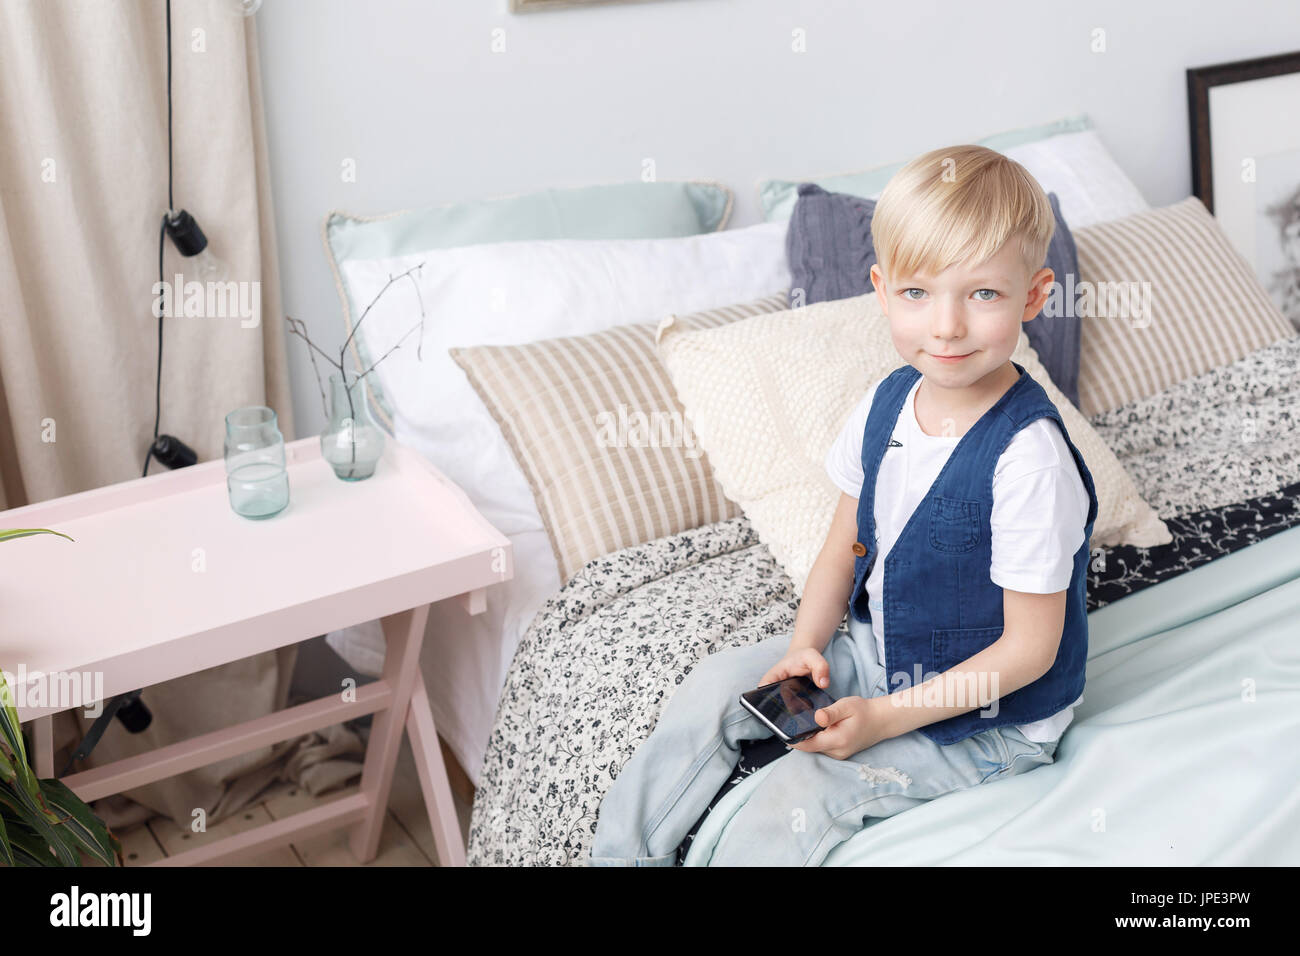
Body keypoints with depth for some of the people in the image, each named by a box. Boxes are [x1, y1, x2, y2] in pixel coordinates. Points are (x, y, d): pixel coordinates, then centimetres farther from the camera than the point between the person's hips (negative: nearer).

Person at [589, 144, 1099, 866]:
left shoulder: (1028, 457, -29)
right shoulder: (888, 404, -6)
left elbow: (1030, 648, -23)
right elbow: (847, 545, 6)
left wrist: (883, 718, -24)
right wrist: (808, 644, -10)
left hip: (987, 719, -7)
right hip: (876, 651, 7)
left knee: (794, 794, -19)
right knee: (718, 683, 2)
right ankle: (622, 852, 12)